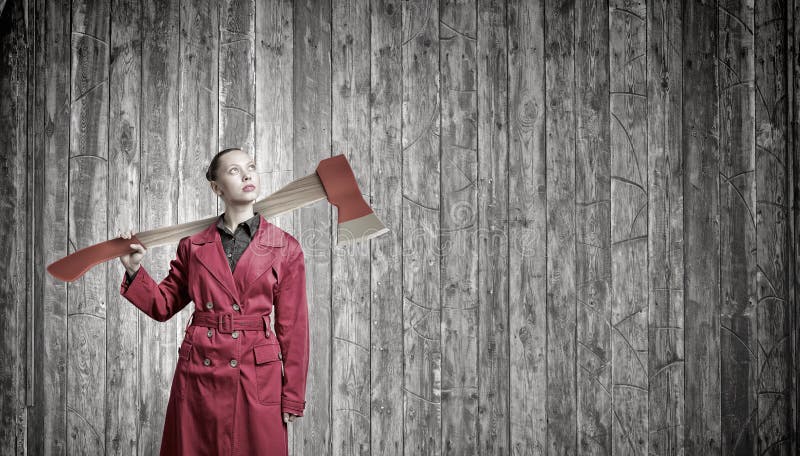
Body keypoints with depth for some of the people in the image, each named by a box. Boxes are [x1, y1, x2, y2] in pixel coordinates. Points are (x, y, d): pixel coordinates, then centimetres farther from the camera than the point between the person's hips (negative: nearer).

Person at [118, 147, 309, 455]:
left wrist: (293, 397, 0)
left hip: (257, 377, -1)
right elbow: (164, 305, 15)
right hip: (198, 372, 2)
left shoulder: (285, 248, 1)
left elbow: (292, 326, 1)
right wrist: (134, 271, -2)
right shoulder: (194, 245, 6)